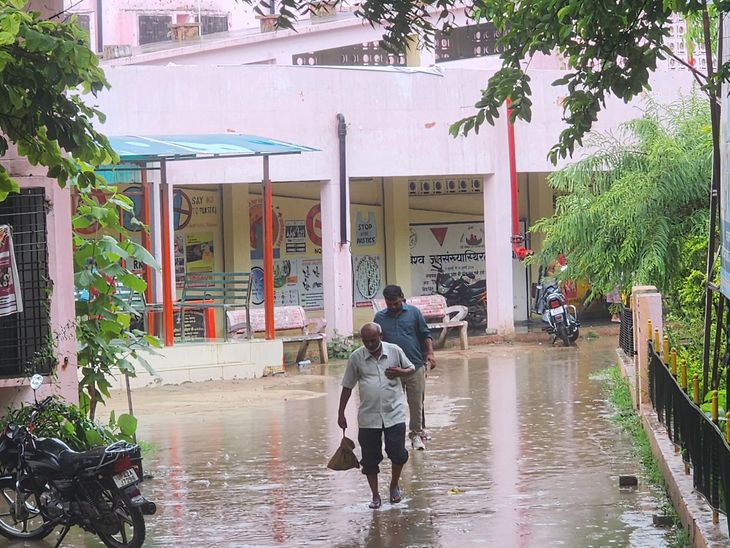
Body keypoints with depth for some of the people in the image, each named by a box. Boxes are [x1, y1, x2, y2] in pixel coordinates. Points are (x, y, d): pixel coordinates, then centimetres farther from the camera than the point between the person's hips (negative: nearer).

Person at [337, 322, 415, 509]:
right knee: (370, 457, 3)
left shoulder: (394, 351, 2)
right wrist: (341, 413, 6)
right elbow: (347, 386, 7)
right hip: (368, 417, 1)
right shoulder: (356, 357, 1)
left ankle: (394, 485, 19)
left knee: (397, 452, -8)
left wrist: (400, 372, -9)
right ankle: (375, 496, 16)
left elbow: (411, 369, 15)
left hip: (394, 413, -1)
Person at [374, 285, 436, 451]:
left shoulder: (414, 312, 2)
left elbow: (426, 335, 6)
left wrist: (430, 353, -7)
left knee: (416, 402, 2)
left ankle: (416, 433, 14)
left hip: (415, 365, -1)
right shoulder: (380, 317, 7)